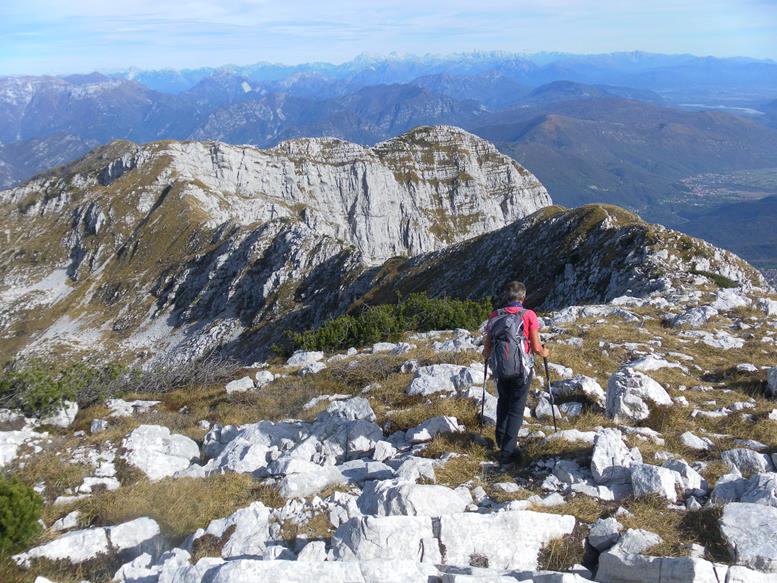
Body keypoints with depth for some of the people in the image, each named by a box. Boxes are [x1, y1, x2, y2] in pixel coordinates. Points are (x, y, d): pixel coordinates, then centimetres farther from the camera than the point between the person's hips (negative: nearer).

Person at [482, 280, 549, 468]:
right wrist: (545, 353, 14)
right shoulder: (528, 315, -8)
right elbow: (536, 347, -8)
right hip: (521, 369, -3)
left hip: (499, 368, 3)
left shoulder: (494, 316, 0)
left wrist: (487, 355, 25)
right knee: (516, 409, 4)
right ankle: (508, 452, -1)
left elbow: (487, 348, 2)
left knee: (503, 402, 26)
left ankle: (501, 439, 39)